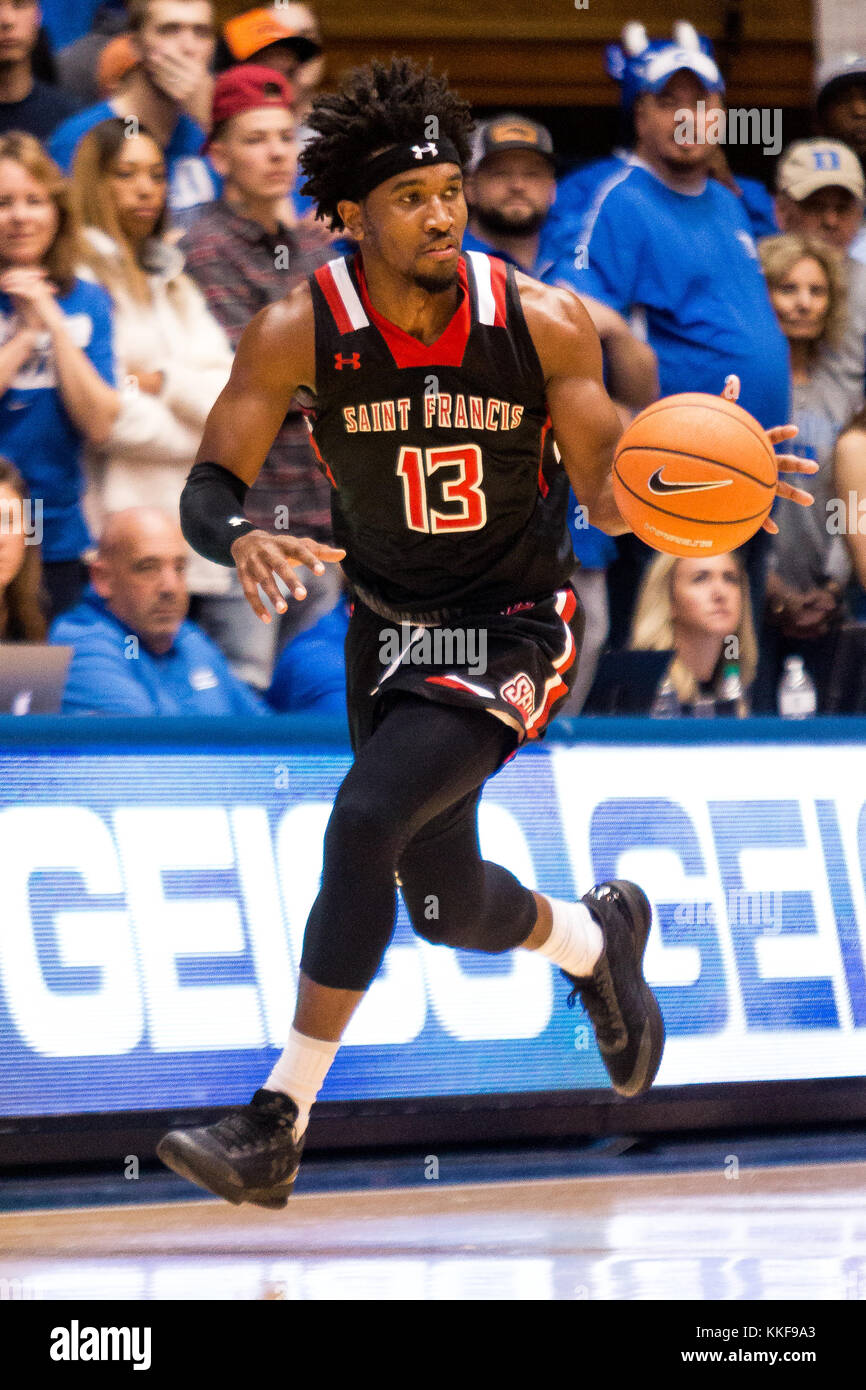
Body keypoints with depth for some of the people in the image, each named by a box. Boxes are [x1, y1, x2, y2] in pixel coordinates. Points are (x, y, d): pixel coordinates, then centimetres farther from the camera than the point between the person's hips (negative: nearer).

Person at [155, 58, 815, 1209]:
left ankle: (277, 1128, -18)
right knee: (449, 906, 13)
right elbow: (208, 489, -12)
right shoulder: (301, 332, -16)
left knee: (365, 818, -25)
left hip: (511, 633, -4)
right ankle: (596, 940, 50)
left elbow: (607, 497, -8)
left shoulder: (544, 323, -18)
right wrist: (242, 539, -36)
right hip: (389, 627, 4)